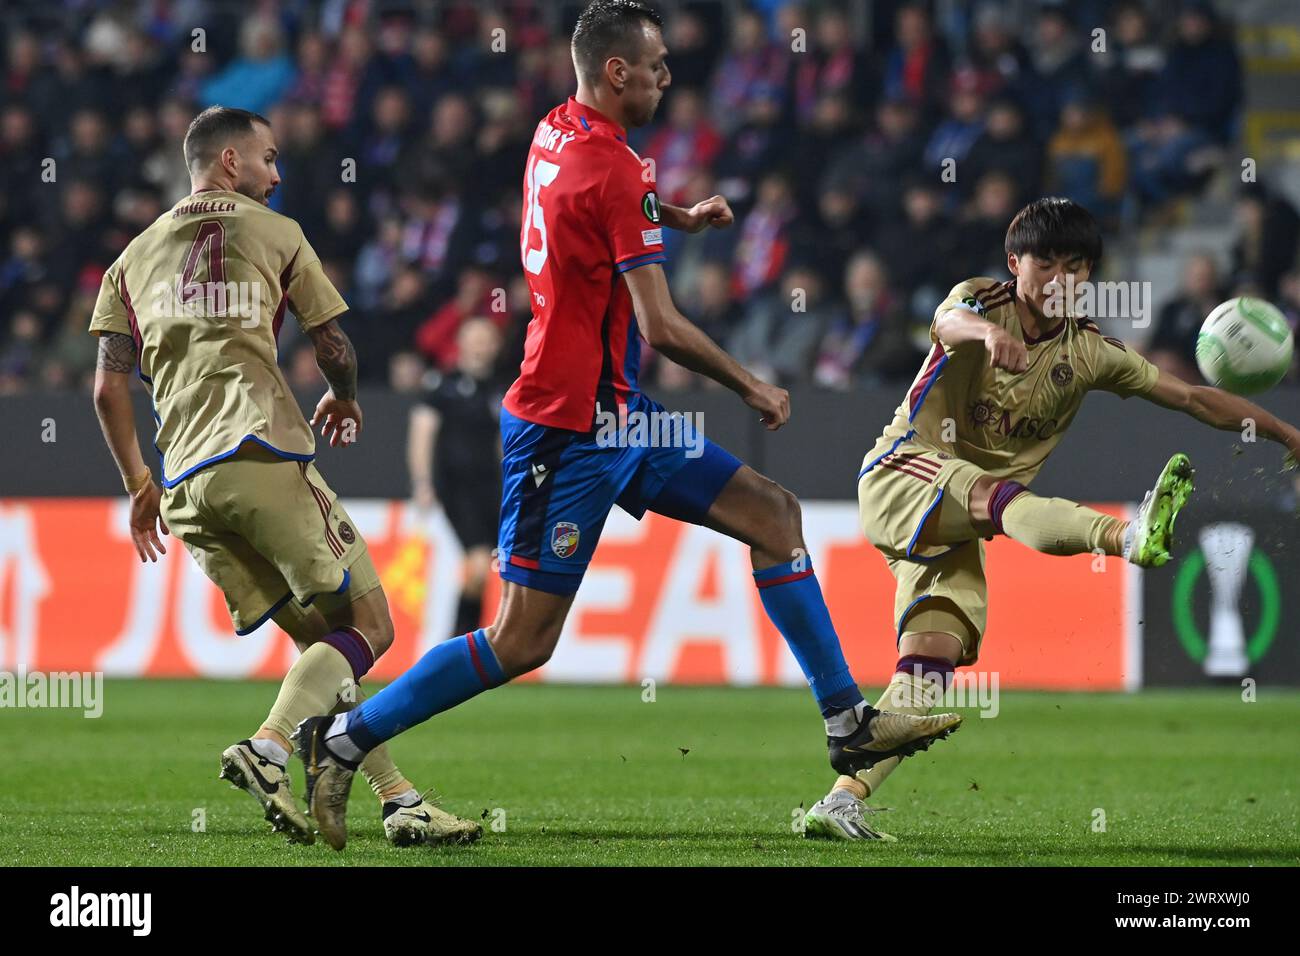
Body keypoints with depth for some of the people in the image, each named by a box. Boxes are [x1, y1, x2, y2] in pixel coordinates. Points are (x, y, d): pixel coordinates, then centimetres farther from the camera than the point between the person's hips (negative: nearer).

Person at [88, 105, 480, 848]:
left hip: (184, 484, 6)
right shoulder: (274, 233, 10)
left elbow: (109, 388, 14)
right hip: (262, 457, -6)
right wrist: (345, 399, 31)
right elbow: (336, 350, 9)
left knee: (324, 644, 11)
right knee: (367, 626, -4)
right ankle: (269, 747, -26)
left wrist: (141, 486, 22)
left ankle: (398, 797, 4)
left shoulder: (135, 257, 22)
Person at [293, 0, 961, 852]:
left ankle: (848, 723, 11)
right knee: (524, 640, -7)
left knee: (774, 513, 9)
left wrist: (677, 215, 20)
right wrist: (753, 389, -6)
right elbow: (661, 328, -20)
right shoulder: (613, 171, -20)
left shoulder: (556, 133, 7)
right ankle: (342, 741, 3)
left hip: (615, 414, 10)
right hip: (573, 429, -10)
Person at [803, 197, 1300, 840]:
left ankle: (843, 800, -14)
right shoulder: (984, 300, -6)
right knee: (1003, 496, -37)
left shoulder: (1088, 352, 9)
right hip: (901, 472, -6)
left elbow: (1190, 397, 12)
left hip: (954, 524, 6)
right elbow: (948, 320, -31)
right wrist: (988, 331, -56)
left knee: (933, 663, -11)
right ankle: (1128, 537, -66)